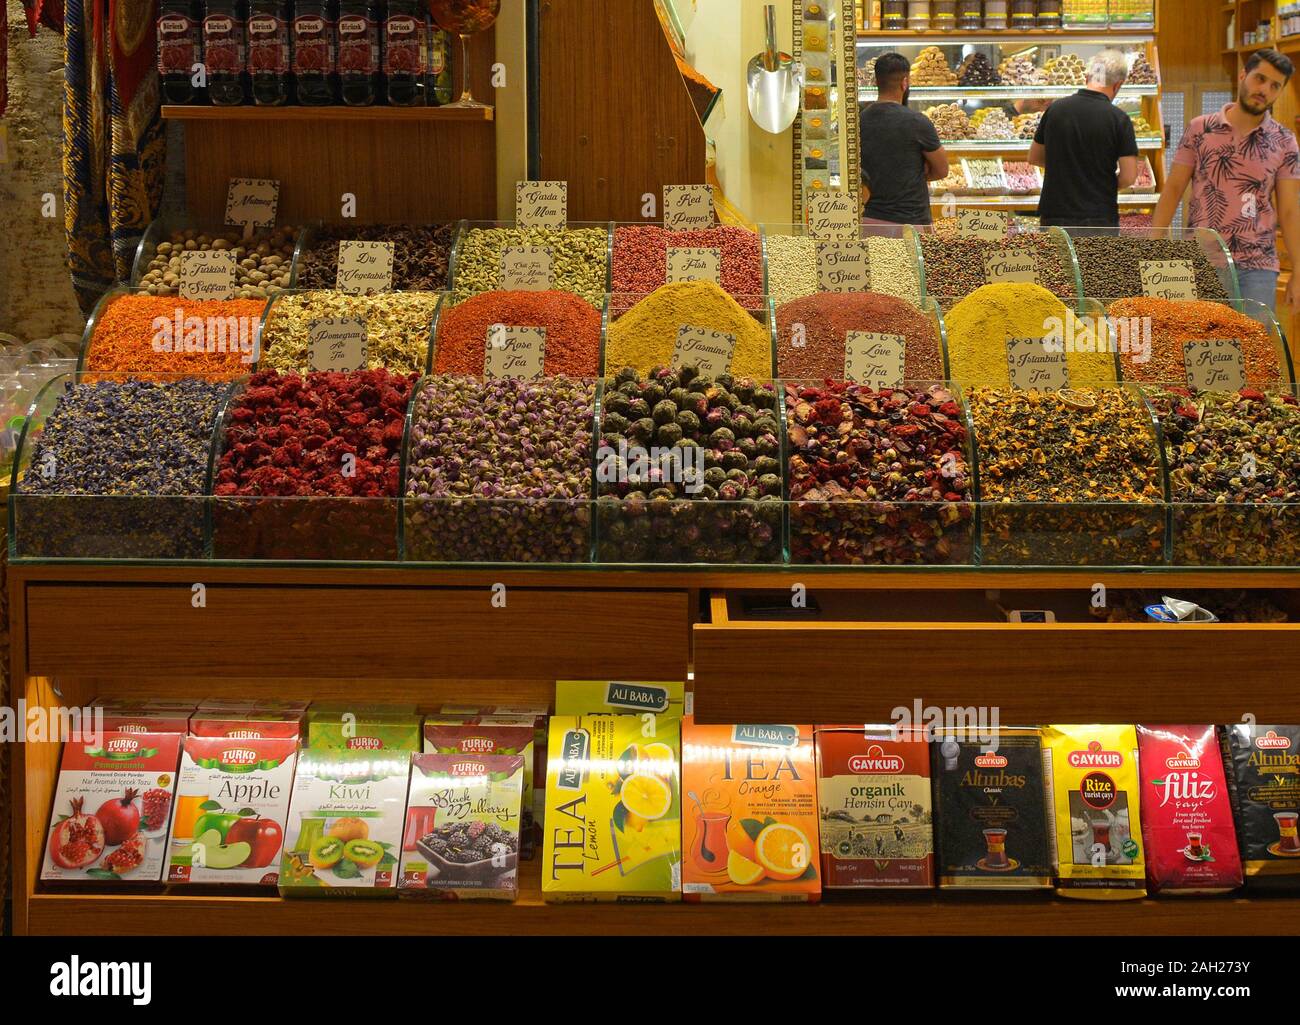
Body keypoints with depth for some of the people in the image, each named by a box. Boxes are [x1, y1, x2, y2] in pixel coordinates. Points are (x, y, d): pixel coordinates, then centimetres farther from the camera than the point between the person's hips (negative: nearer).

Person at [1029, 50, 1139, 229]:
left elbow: (1034, 158, 13)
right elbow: (1129, 176, -9)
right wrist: (1106, 186, 10)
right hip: (1099, 218, -3)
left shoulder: (1055, 109, 1)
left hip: (1055, 214, 3)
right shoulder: (1119, 119, -9)